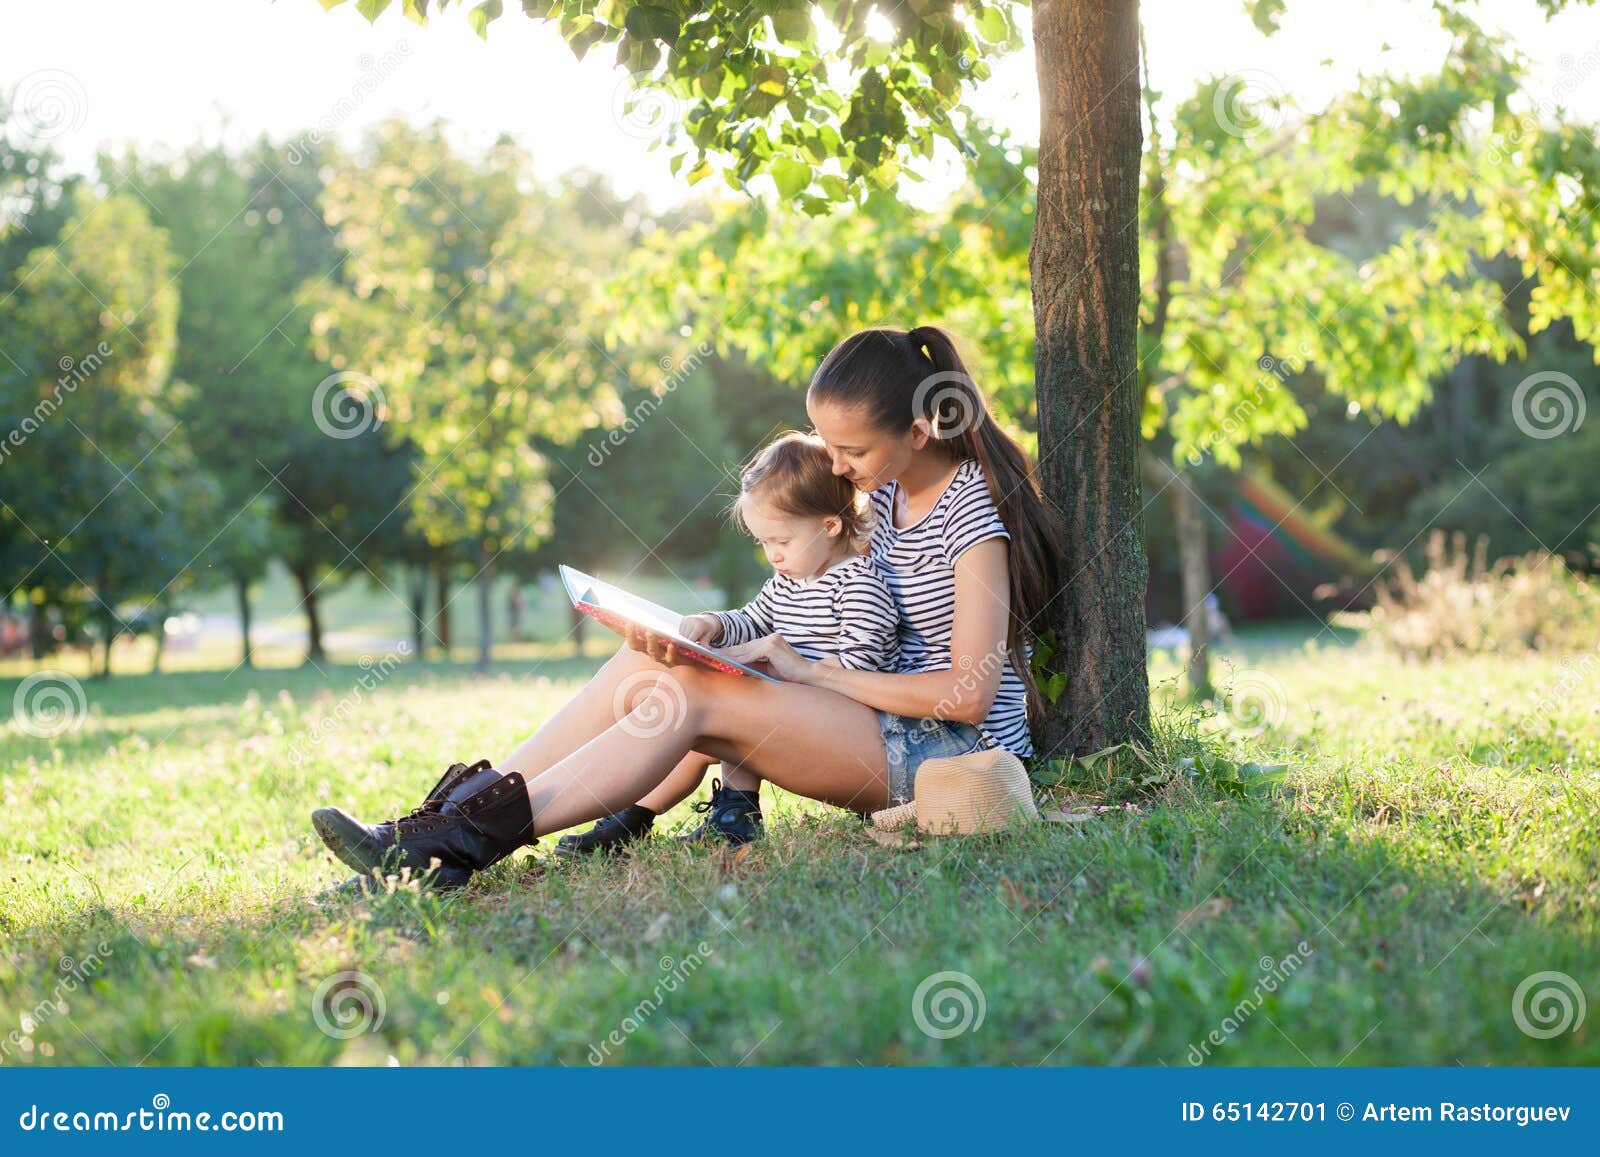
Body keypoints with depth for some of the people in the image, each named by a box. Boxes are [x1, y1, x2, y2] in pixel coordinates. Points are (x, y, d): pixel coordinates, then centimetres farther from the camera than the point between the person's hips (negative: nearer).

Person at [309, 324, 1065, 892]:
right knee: (644, 665, -9)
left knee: (688, 697, -24)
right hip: (888, 730, 8)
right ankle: (454, 813, -16)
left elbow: (969, 692, -19)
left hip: (958, 751, -8)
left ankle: (466, 840, -29)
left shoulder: (973, 511, -15)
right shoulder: (886, 490, 11)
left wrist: (811, 670, -16)